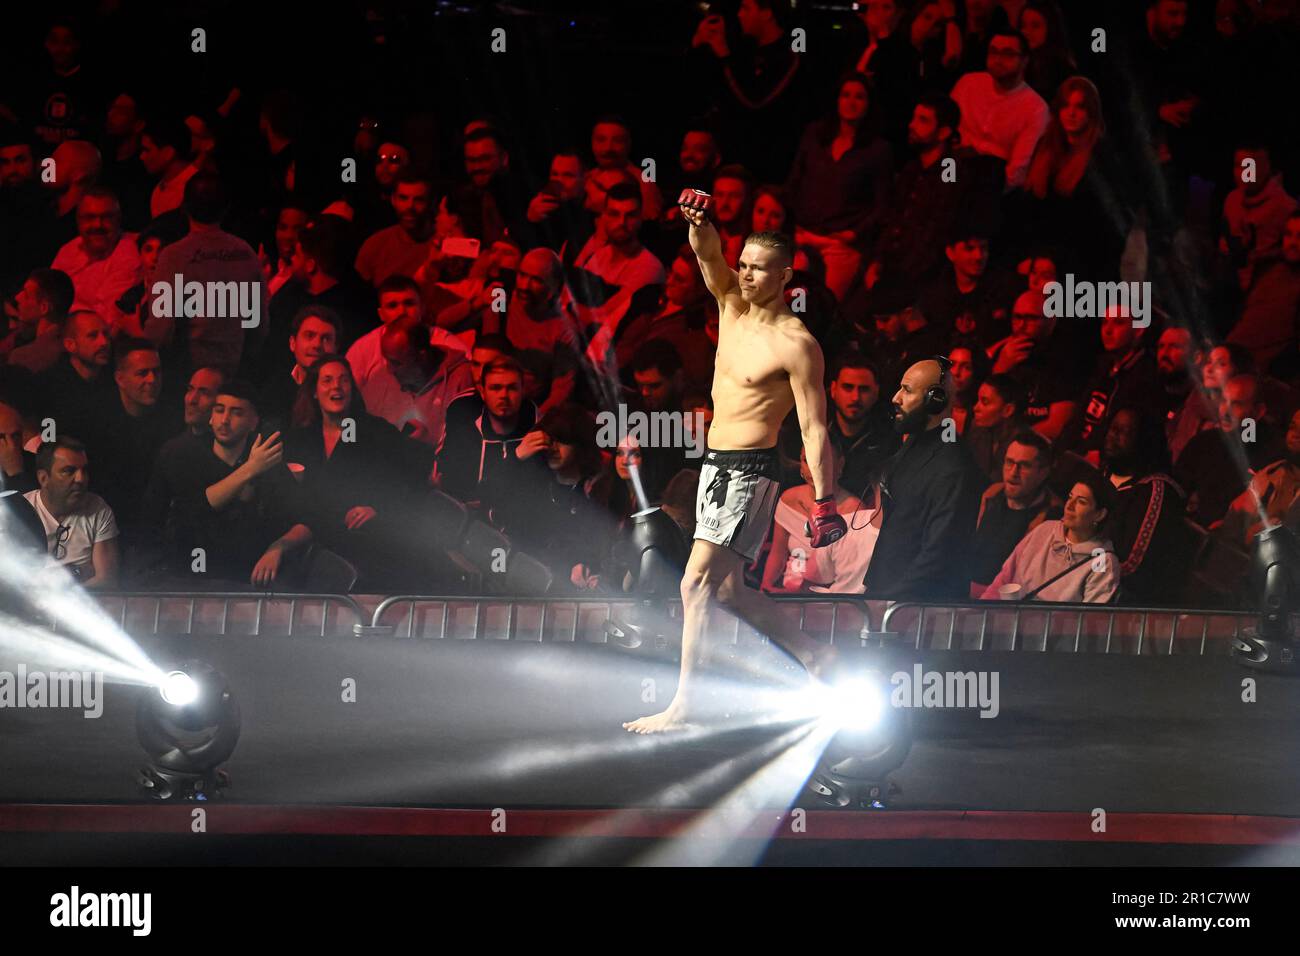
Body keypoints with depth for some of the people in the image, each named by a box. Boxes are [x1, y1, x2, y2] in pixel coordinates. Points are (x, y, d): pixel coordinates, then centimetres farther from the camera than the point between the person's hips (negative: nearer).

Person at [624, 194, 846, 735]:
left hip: (750, 472, -9)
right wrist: (697, 222, -31)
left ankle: (684, 705, -13)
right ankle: (812, 656, 28)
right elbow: (707, 254, -7)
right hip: (716, 464, 9)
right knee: (727, 589, 14)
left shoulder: (795, 345, -13)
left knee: (697, 584, -14)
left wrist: (824, 501, -18)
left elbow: (814, 428, -14)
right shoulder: (732, 305, 8)